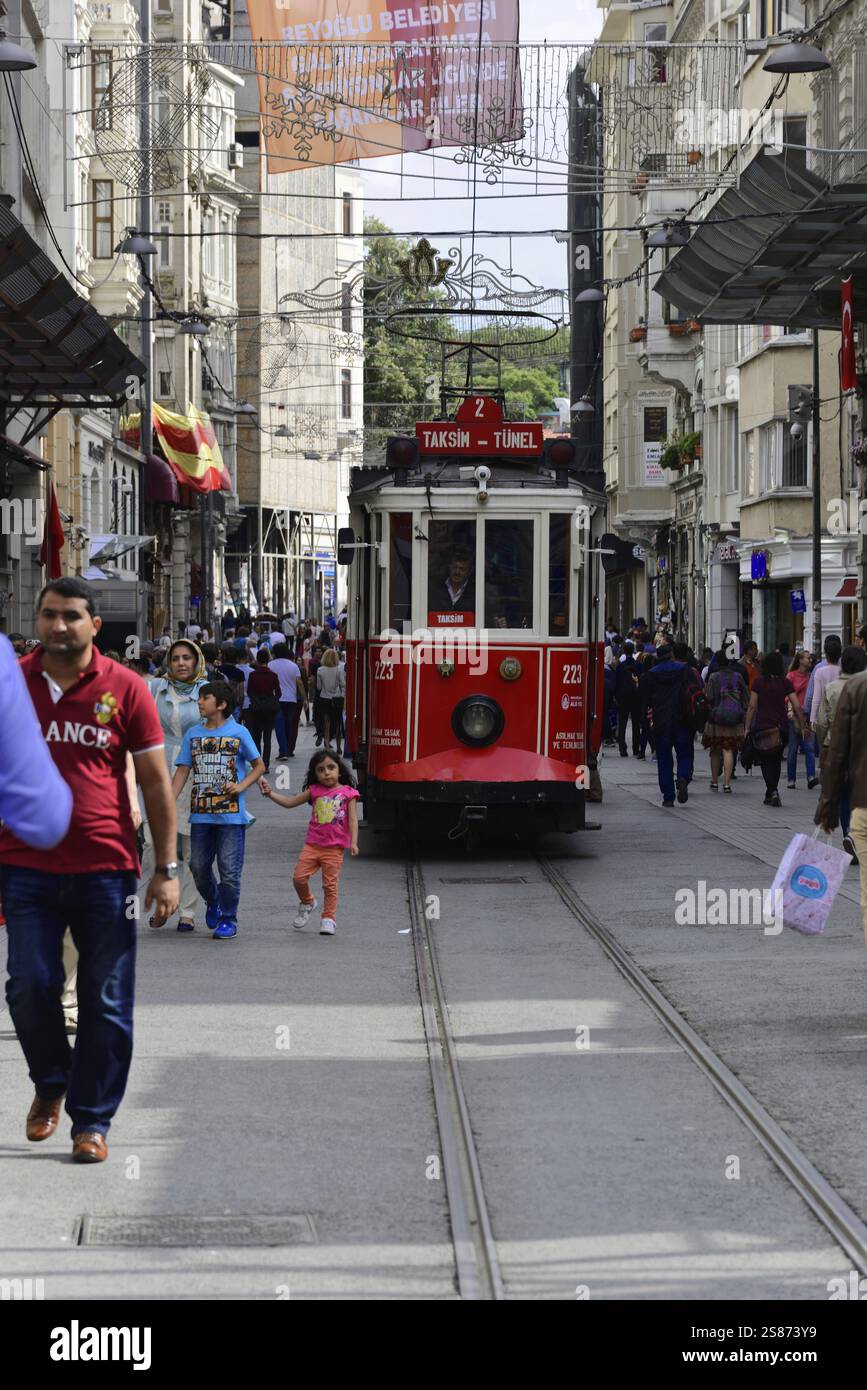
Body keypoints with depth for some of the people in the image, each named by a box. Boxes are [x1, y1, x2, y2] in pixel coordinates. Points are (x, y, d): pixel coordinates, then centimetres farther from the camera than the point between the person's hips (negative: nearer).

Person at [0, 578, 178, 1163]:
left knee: (106, 1002, 1)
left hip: (107, 869, -1)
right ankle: (51, 1083, 25)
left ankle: (92, 1120, 13)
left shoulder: (125, 688, 0)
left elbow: (155, 781, 4)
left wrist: (167, 868, 1)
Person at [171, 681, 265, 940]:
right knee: (199, 867, 8)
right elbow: (182, 772, 7)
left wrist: (241, 786, -11)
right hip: (201, 814, 4)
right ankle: (212, 902, 35)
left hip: (231, 814, -4)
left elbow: (259, 766, 5)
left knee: (229, 869, -3)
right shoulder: (193, 734, 7)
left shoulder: (238, 733, -2)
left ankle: (228, 919, 9)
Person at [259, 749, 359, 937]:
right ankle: (306, 903, 23)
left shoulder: (347, 793, -1)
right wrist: (270, 793, 2)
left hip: (334, 847, -3)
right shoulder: (315, 791, 8)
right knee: (299, 877, -4)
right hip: (312, 844, 3)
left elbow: (353, 819, -6)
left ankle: (329, 918, 11)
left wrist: (353, 842, -17)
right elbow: (289, 802, 13)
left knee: (330, 884, 0)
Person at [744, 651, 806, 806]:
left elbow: (752, 706, -5)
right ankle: (771, 793, 24)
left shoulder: (758, 681, -4)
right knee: (776, 761, 18)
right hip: (781, 728, 2)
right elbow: (797, 706, -4)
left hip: (762, 727, -2)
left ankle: (772, 791, -13)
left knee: (766, 762, 5)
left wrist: (747, 727, 0)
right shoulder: (785, 683, -1)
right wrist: (802, 727, 4)